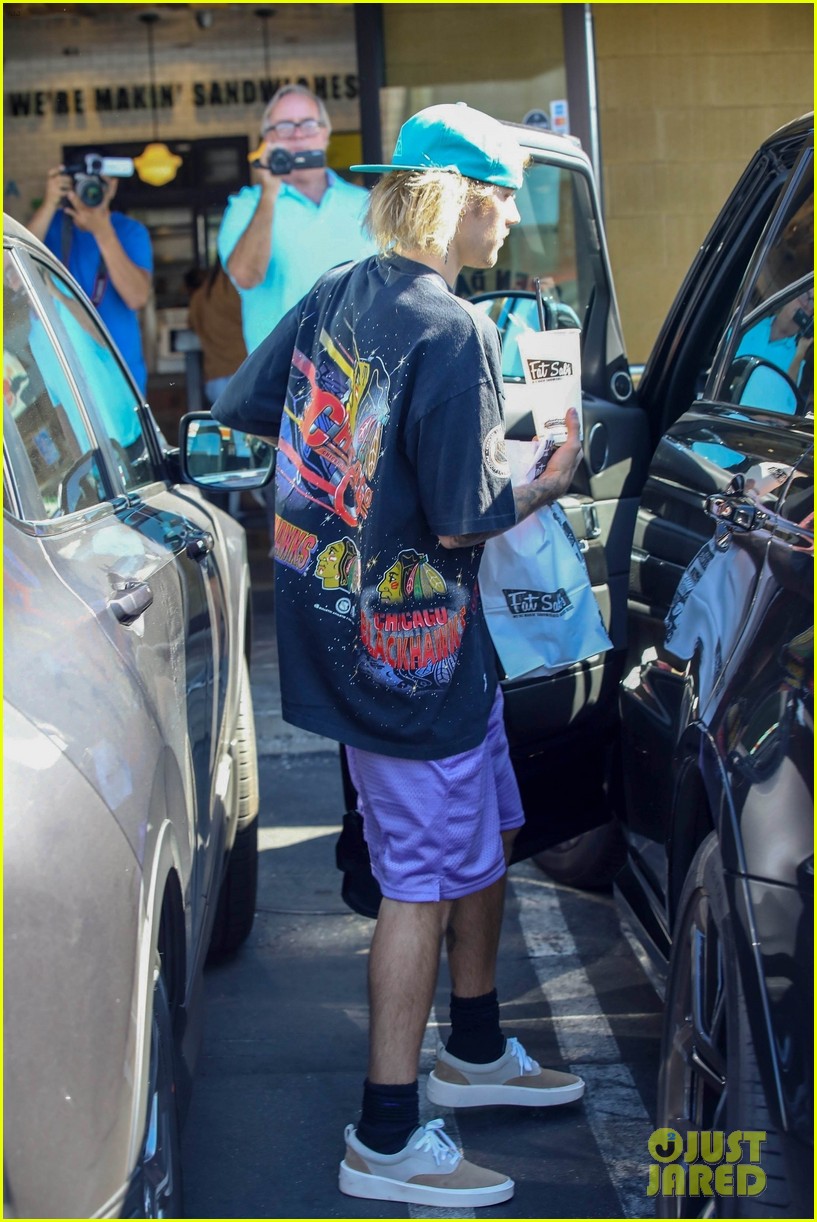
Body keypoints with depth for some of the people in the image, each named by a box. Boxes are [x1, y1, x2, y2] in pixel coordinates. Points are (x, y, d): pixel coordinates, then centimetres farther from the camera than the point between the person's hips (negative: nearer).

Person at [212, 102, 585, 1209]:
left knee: (486, 836, 22)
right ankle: (386, 1139, 9)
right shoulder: (456, 334, -21)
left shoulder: (337, 294, 3)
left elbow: (239, 409, 9)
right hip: (408, 644, -9)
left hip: (332, 613, 9)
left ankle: (475, 1051, 37)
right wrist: (549, 483, -5)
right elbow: (460, 523, -22)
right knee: (426, 881, 0)